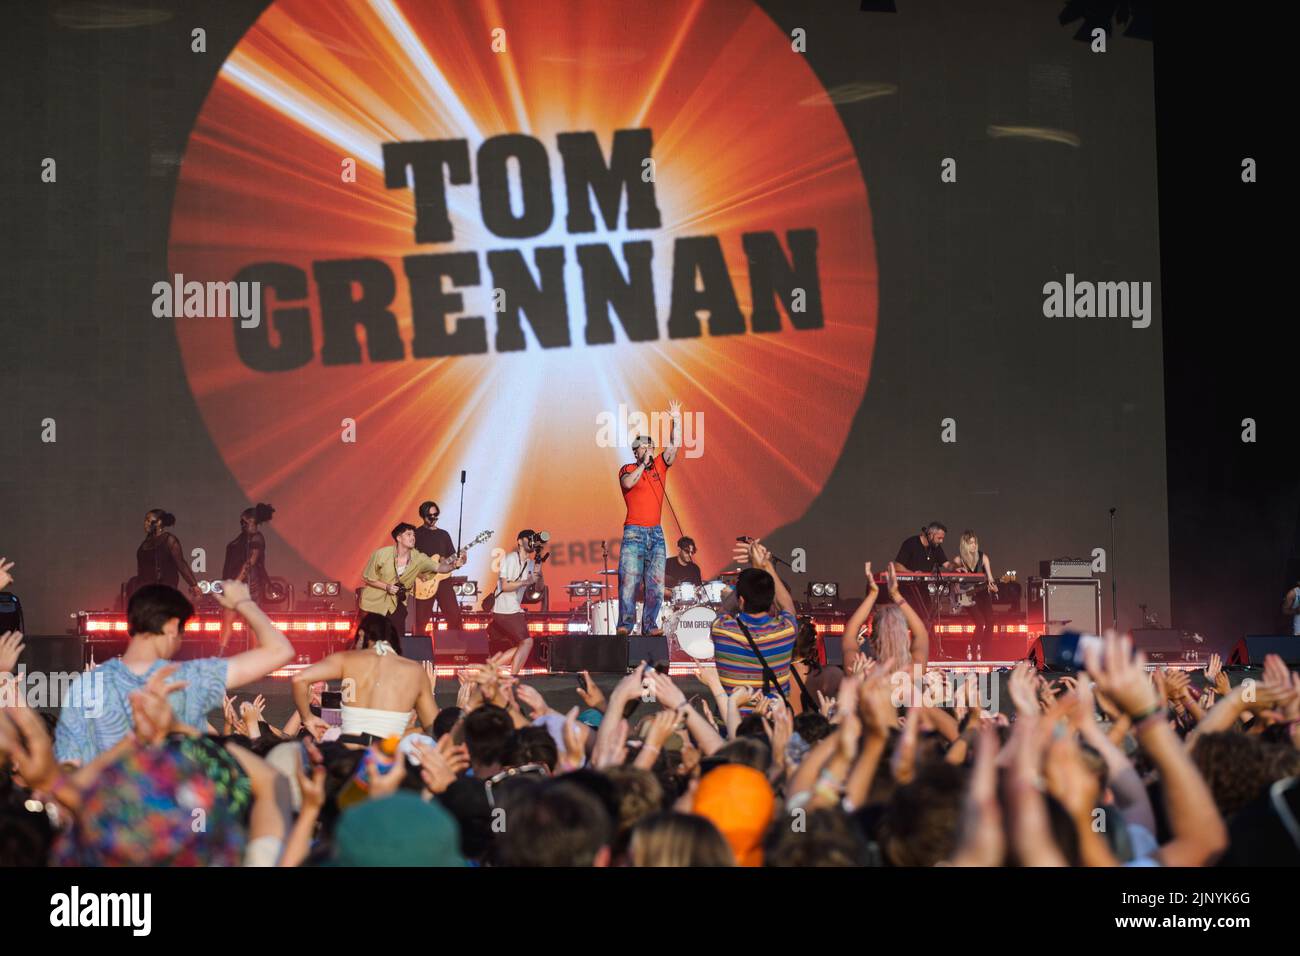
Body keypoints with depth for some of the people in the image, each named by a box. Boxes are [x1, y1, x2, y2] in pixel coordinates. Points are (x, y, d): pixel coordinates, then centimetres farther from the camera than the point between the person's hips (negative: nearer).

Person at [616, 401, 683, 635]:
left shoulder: (660, 466, 13)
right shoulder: (627, 470, 4)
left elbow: (674, 447, 3)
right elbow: (628, 483, -18)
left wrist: (677, 421, -5)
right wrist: (643, 463, -15)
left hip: (656, 533, 4)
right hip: (634, 532, -4)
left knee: (656, 582, -1)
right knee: (629, 580, -10)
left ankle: (650, 625, 1)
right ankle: (625, 623, -9)